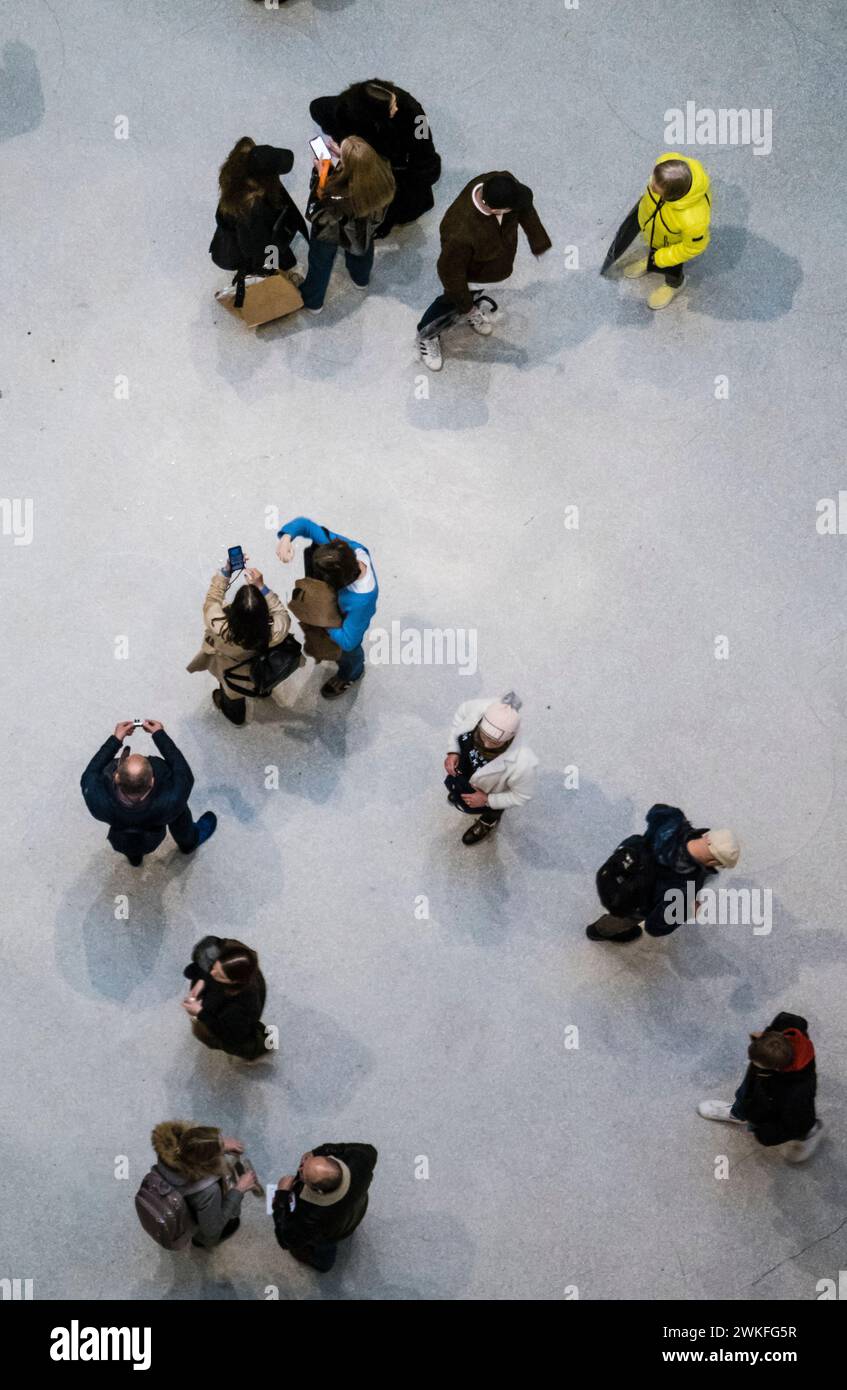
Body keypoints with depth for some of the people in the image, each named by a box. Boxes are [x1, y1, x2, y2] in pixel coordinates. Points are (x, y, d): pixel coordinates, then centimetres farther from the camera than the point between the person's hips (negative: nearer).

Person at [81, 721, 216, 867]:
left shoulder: (99, 802, -43)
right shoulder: (170, 802, -44)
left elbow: (88, 775, -20)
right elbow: (185, 775, -23)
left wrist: (115, 739, -19)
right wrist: (160, 734, -19)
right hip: (153, 840, -1)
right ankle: (189, 841, 47)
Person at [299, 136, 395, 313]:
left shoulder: (338, 196, -48)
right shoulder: (381, 172, -36)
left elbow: (318, 216, -26)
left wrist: (320, 174, -24)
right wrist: (344, 157, -10)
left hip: (332, 234, -4)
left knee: (320, 263, 28)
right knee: (361, 249, 38)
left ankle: (312, 301, 53)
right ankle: (361, 279, 69)